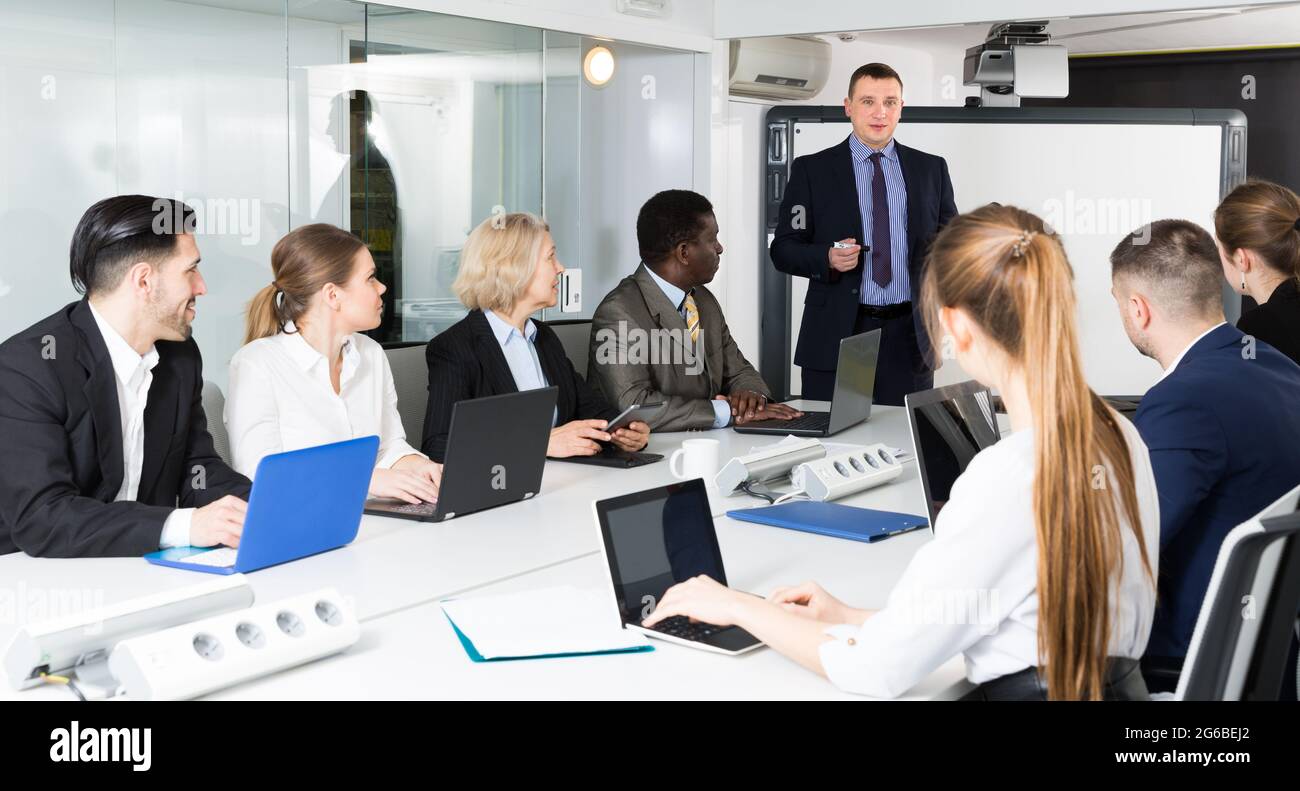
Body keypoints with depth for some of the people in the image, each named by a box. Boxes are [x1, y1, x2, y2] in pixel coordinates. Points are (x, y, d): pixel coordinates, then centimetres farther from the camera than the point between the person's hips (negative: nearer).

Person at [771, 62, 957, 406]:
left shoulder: (931, 168, 11)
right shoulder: (811, 170, 4)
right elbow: (783, 249, 2)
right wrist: (828, 258, -17)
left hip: (909, 337, 2)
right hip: (836, 335, -2)